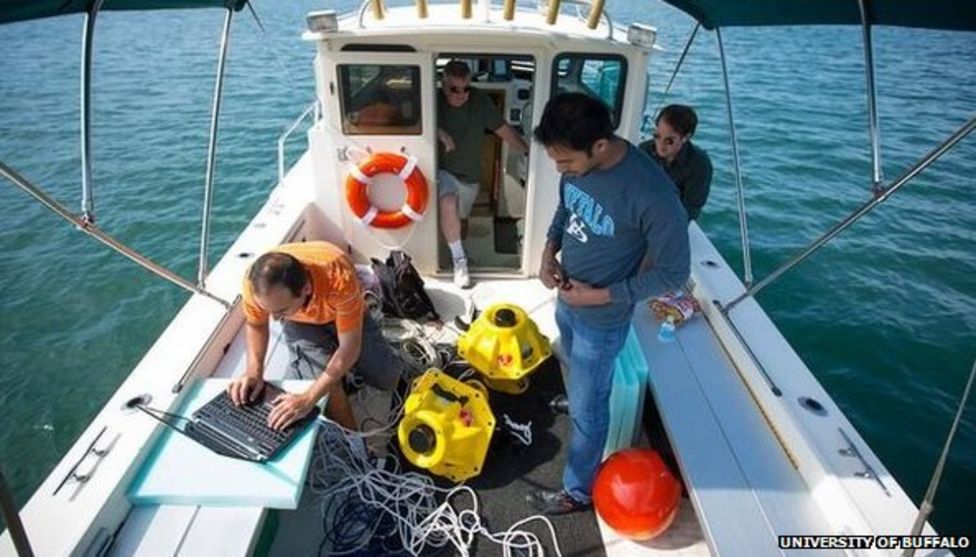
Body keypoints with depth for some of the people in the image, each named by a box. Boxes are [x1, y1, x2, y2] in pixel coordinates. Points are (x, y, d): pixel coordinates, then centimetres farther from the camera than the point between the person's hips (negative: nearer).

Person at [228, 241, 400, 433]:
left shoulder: (339, 276, -44)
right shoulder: (255, 283, -34)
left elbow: (350, 348, -35)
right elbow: (256, 325, -11)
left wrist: (308, 399, -41)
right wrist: (254, 370, -28)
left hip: (342, 315, 0)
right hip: (300, 323, 1)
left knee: (388, 379, -5)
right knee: (327, 384, -23)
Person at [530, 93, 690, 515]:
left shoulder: (652, 194, -33)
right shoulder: (576, 164, -12)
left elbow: (673, 272, -22)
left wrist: (600, 296, -23)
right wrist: (549, 251, -8)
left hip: (602, 321, -6)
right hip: (566, 300, 6)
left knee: (587, 408, 12)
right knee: (578, 382, 32)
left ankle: (578, 491, 35)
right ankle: (577, 404, 64)